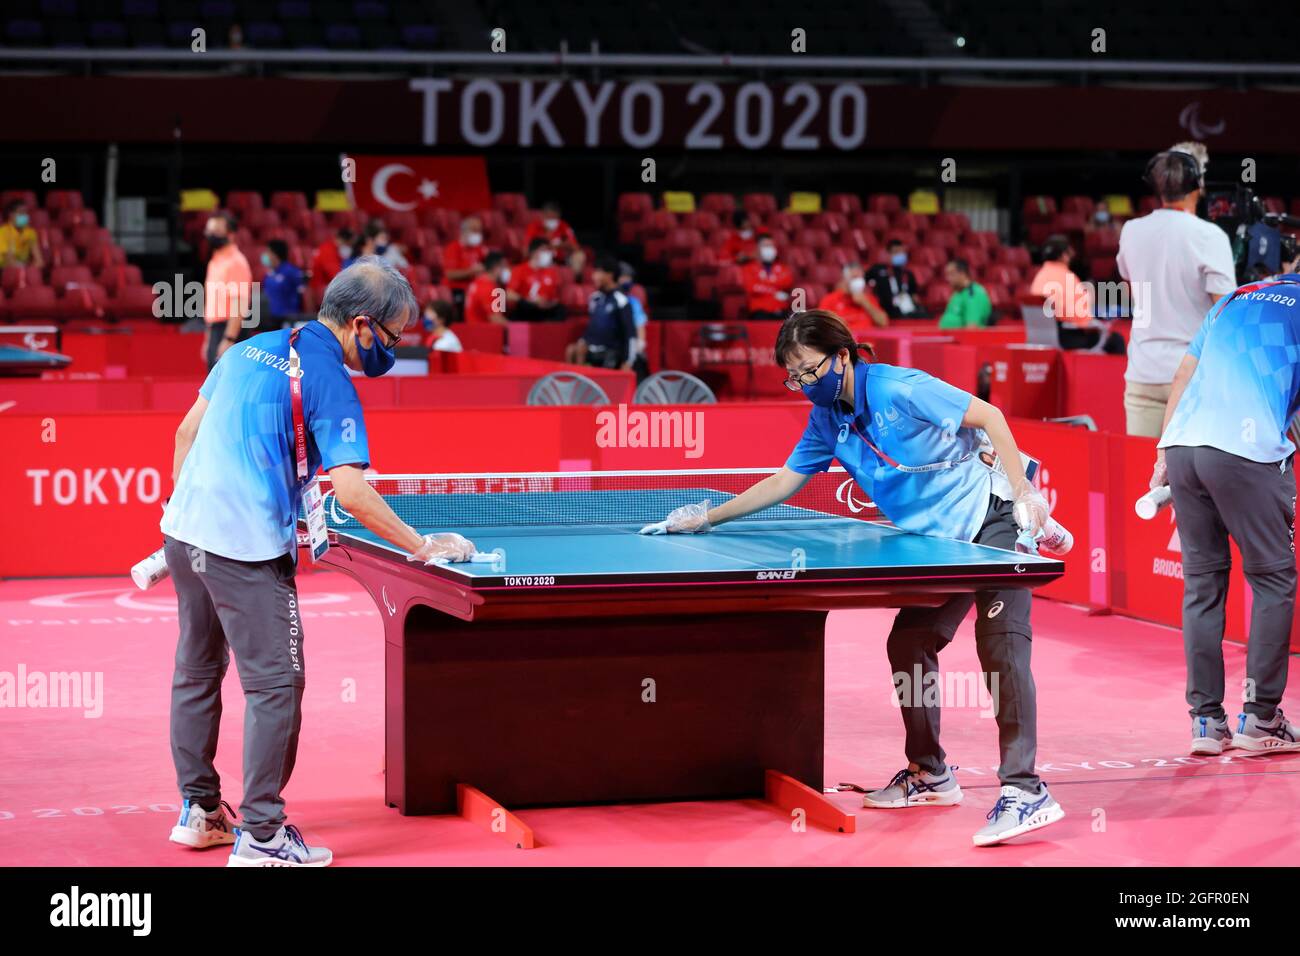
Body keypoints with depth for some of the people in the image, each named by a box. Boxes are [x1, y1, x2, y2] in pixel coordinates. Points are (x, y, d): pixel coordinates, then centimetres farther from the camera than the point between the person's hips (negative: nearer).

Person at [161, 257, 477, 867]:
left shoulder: (249, 350, 11)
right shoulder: (329, 383, -11)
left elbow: (187, 432, 16)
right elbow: (351, 493, -19)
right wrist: (420, 547, -11)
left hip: (185, 527, 9)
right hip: (248, 550, -9)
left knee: (197, 672, 18)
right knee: (275, 685, -2)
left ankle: (199, 810, 29)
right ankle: (259, 837, -1)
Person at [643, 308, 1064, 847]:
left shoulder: (898, 389, -19)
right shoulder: (827, 422, 5)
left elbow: (988, 416, -18)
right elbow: (782, 483, 16)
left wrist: (1023, 489, -25)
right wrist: (707, 517, 13)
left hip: (992, 521, -9)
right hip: (939, 543, 9)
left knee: (1001, 646, -20)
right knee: (908, 646, 8)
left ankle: (1023, 791, -24)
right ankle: (931, 775, 24)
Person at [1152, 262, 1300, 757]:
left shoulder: (1234, 298, 24)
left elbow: (1183, 376, 20)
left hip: (1182, 447, 5)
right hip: (1249, 451, -5)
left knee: (1202, 581, 10)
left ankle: (1206, 721, 10)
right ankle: (1259, 720, 4)